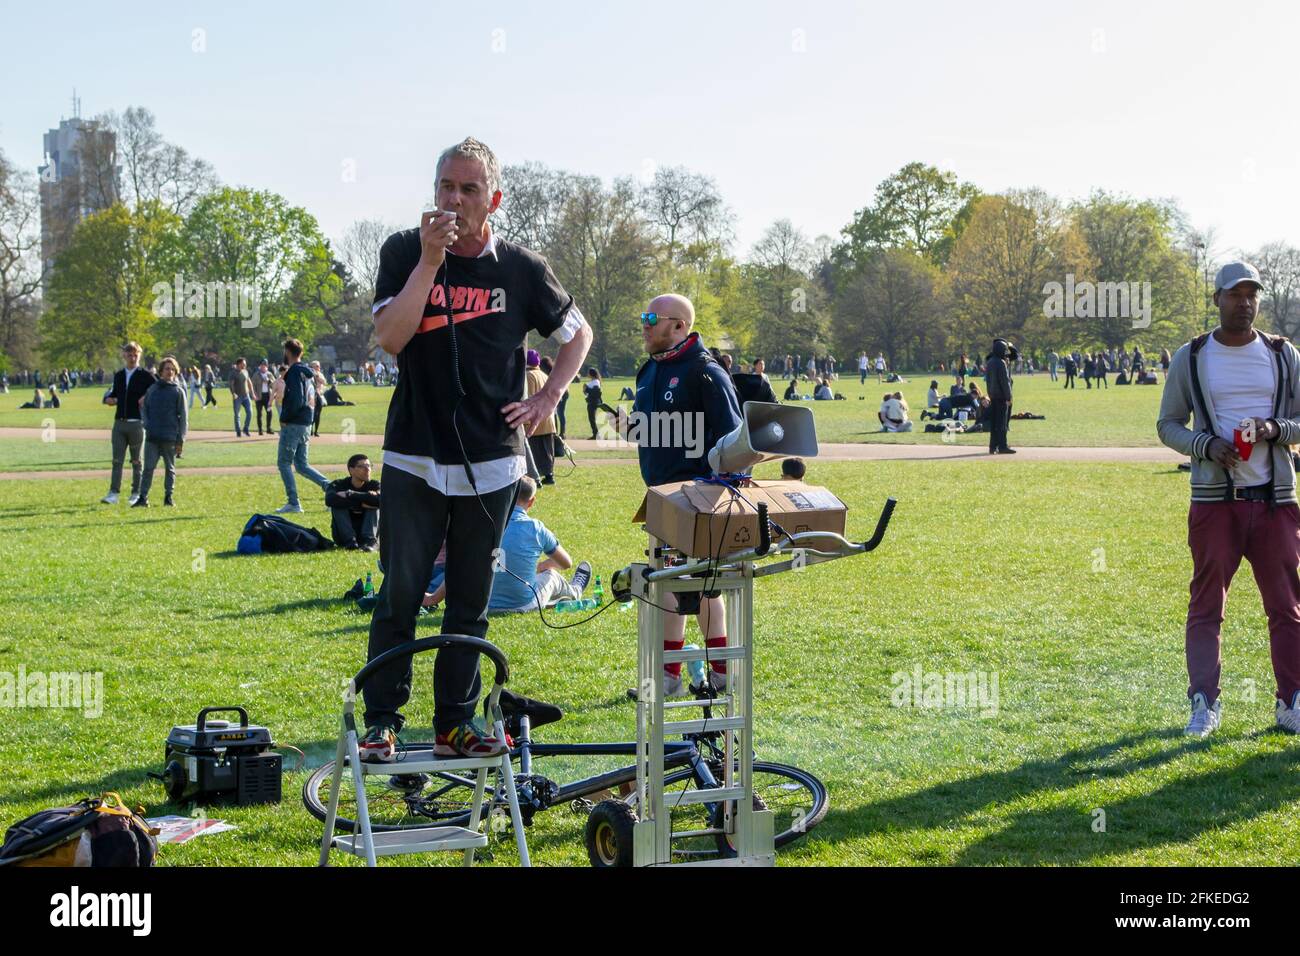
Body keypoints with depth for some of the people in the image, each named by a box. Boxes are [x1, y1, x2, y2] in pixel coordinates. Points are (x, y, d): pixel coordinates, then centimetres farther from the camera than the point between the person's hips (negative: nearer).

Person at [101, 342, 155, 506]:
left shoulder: (145, 376, -3)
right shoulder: (118, 375, 13)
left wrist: (147, 399, -15)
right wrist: (109, 399, 3)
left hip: (137, 423, -4)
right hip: (119, 423, 4)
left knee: (136, 461, 4)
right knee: (117, 460, 0)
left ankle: (136, 494, 11)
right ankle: (113, 493, -2)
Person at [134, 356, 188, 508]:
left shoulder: (178, 391, 1)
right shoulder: (152, 389, 8)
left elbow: (183, 416, 0)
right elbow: (143, 407, 14)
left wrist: (180, 440, -4)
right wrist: (146, 423, -5)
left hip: (170, 438, -1)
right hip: (152, 437, 1)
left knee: (170, 468, 8)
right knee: (148, 467, -3)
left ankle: (169, 497, 16)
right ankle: (143, 498, -2)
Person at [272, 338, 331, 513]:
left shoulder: (294, 372, -14)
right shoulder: (307, 371, 15)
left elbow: (296, 400, -23)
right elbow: (312, 398, 21)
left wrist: (284, 418, -13)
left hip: (293, 425, -9)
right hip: (306, 424, 9)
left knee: (284, 463, 0)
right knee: (301, 465, 13)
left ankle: (293, 504, -1)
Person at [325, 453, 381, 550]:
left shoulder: (374, 485, -2)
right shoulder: (338, 485, -4)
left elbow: (380, 500, -27)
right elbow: (330, 500, -29)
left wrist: (351, 494, -26)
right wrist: (360, 504, -29)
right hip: (343, 537, -1)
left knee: (374, 504, -19)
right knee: (338, 504, -22)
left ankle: (370, 541, -30)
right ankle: (350, 542, -30)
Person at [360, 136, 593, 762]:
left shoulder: (521, 269, 2)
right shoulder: (405, 253, -1)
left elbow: (577, 333, 17)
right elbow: (390, 337, -16)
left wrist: (550, 396, 4)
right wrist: (431, 259, -19)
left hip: (491, 462, 2)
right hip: (414, 459, -1)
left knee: (471, 603, 8)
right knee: (400, 596, -3)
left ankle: (455, 723, 16)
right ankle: (381, 722, 7)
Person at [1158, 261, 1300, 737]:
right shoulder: (1191, 358, 5)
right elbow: (1168, 424, 7)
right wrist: (1206, 445, -12)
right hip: (1214, 500, -1)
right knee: (1207, 604, 1)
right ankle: (1204, 704, 7)